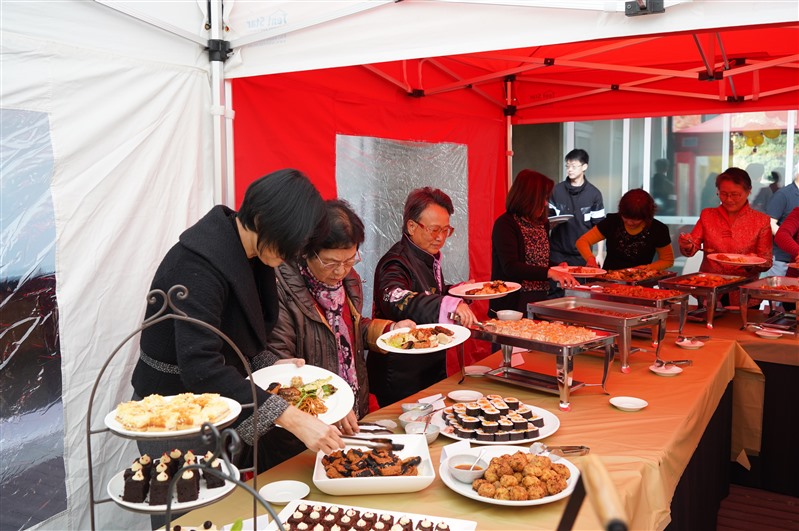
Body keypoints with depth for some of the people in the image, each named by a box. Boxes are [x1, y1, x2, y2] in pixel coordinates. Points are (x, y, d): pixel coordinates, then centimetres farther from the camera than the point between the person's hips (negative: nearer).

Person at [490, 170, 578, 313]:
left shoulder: (542, 223, 12)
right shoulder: (505, 224, -13)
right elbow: (510, 267, -23)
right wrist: (550, 273, -29)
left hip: (540, 300, 7)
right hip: (514, 303, -7)